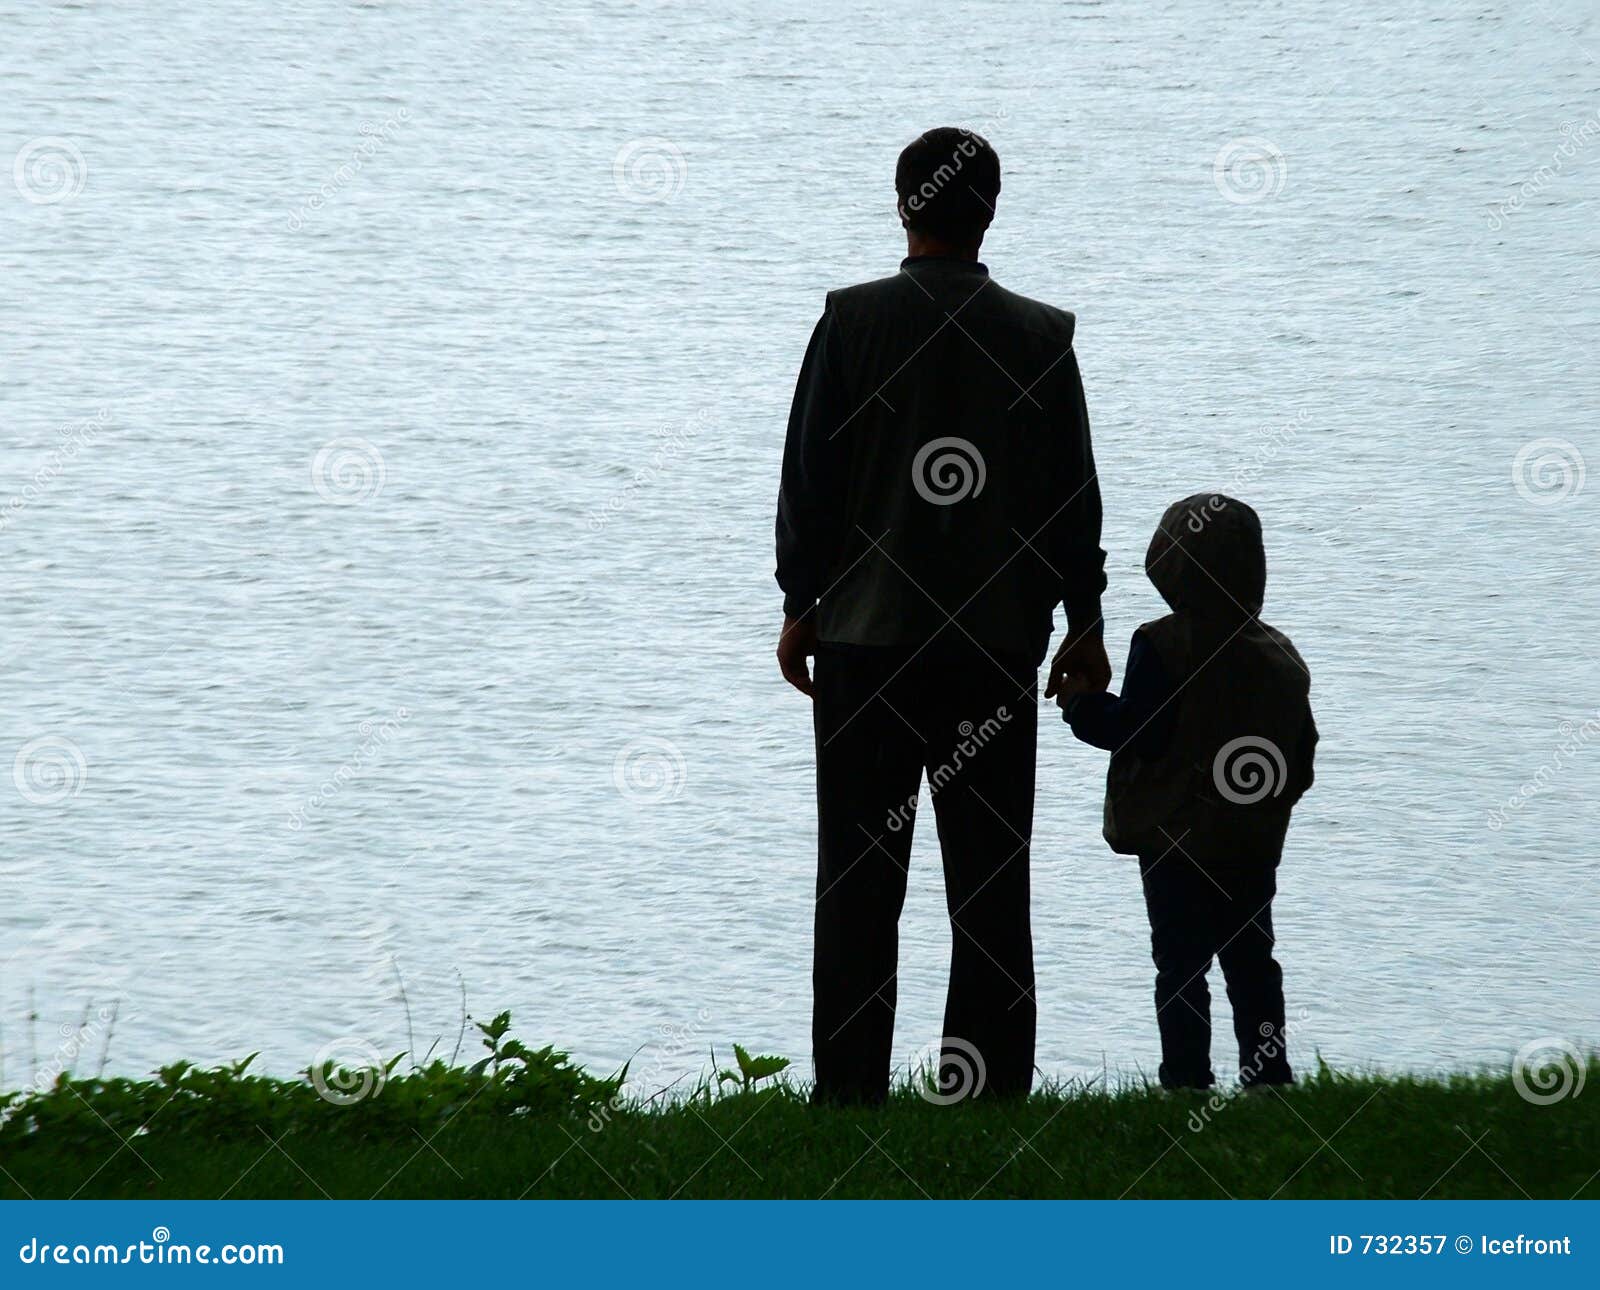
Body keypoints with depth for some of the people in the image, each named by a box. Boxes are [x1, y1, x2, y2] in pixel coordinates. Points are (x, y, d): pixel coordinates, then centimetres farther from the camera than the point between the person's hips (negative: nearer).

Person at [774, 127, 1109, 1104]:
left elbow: (810, 473, -2)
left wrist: (801, 604, 6)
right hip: (1000, 639, 1)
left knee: (860, 879, 3)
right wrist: (1085, 621, 12)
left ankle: (851, 1089, 0)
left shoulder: (854, 320, -4)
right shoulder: (1041, 336, 0)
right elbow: (1074, 491, 4)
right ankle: (992, 1089, 3)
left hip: (866, 632, -1)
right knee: (991, 879, 6)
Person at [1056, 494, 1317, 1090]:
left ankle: (1187, 1078, -5)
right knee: (1251, 959, 13)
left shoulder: (1161, 648, -13)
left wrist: (1081, 704, -1)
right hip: (1255, 845, 5)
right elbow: (1302, 751, 10)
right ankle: (1268, 1077, 13)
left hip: (1175, 840, -5)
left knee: (1180, 966, -2)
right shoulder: (1278, 656, 6)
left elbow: (1136, 733, -17)